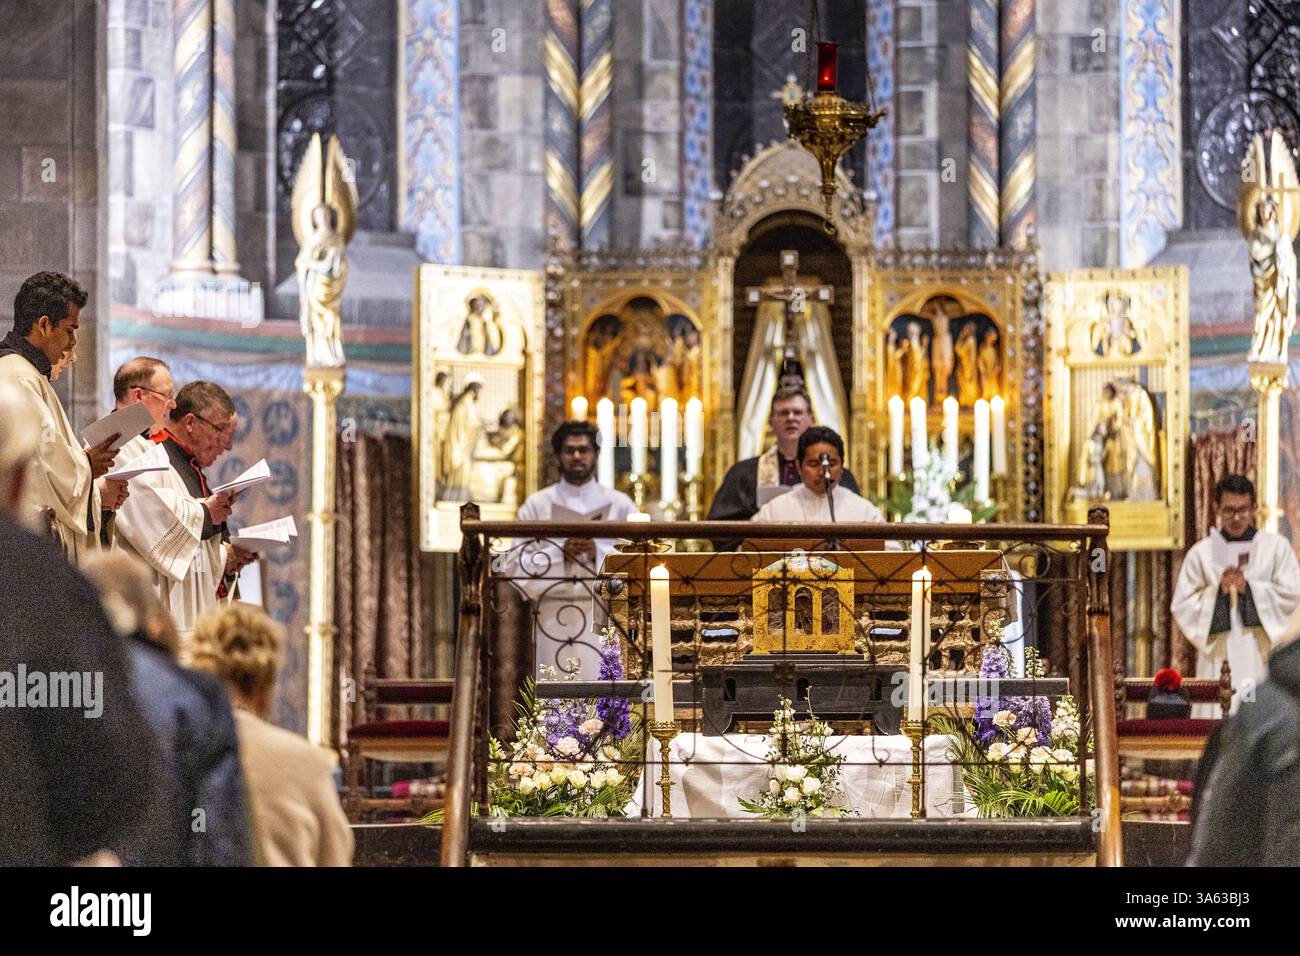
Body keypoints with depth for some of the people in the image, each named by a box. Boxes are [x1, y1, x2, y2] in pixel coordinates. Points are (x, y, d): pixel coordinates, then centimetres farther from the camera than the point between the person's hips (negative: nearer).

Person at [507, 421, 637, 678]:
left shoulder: (620, 505, 10)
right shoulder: (537, 505, 9)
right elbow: (517, 566, 2)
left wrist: (598, 552, -12)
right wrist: (559, 553, -12)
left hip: (605, 621, 0)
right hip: (554, 621, 0)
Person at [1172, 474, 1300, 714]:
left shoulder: (1277, 547, 7)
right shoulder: (1201, 553, 8)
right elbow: (1181, 607, 5)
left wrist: (1249, 587, -10)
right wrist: (1218, 591, -10)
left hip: (1263, 657, 0)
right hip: (1218, 658, 0)